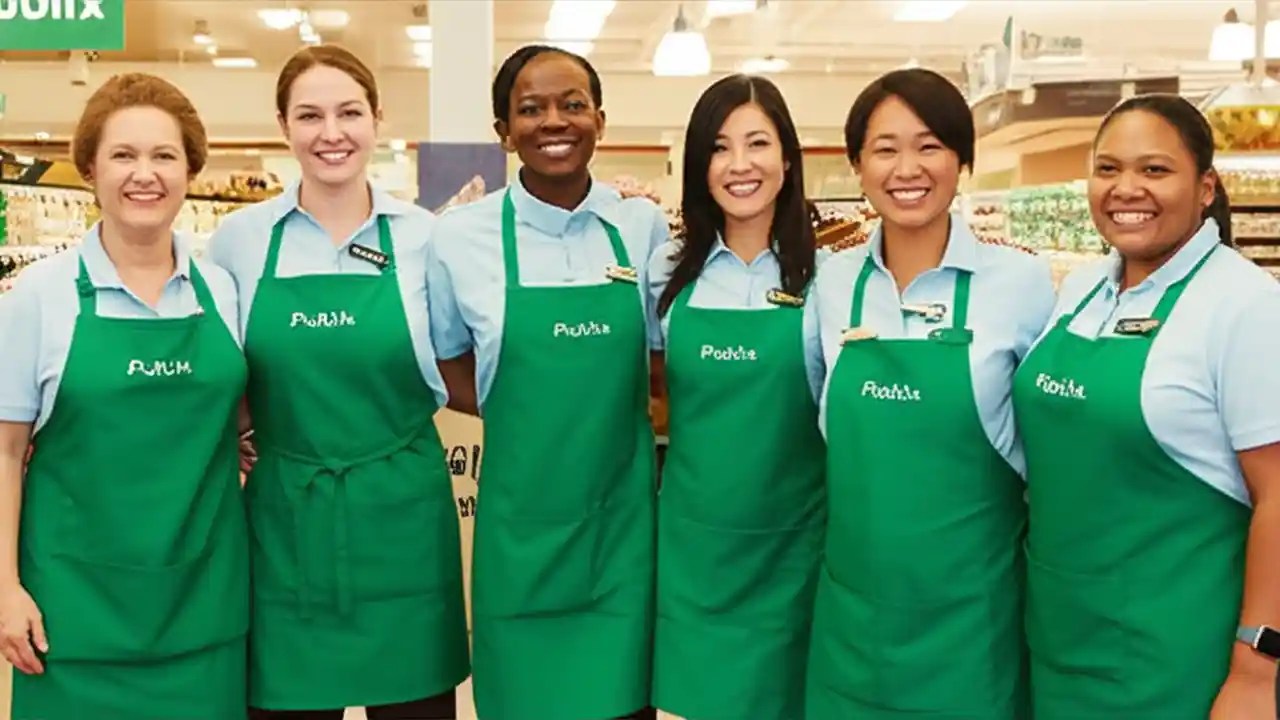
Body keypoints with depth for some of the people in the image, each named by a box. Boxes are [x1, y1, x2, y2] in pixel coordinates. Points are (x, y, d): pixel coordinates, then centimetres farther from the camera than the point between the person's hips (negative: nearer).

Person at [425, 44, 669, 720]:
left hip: (623, 511, 1)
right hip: (522, 518, -1)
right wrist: (522, 414, -7)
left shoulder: (643, 226, -1)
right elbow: (445, 369, 7)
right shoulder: (461, 235, -5)